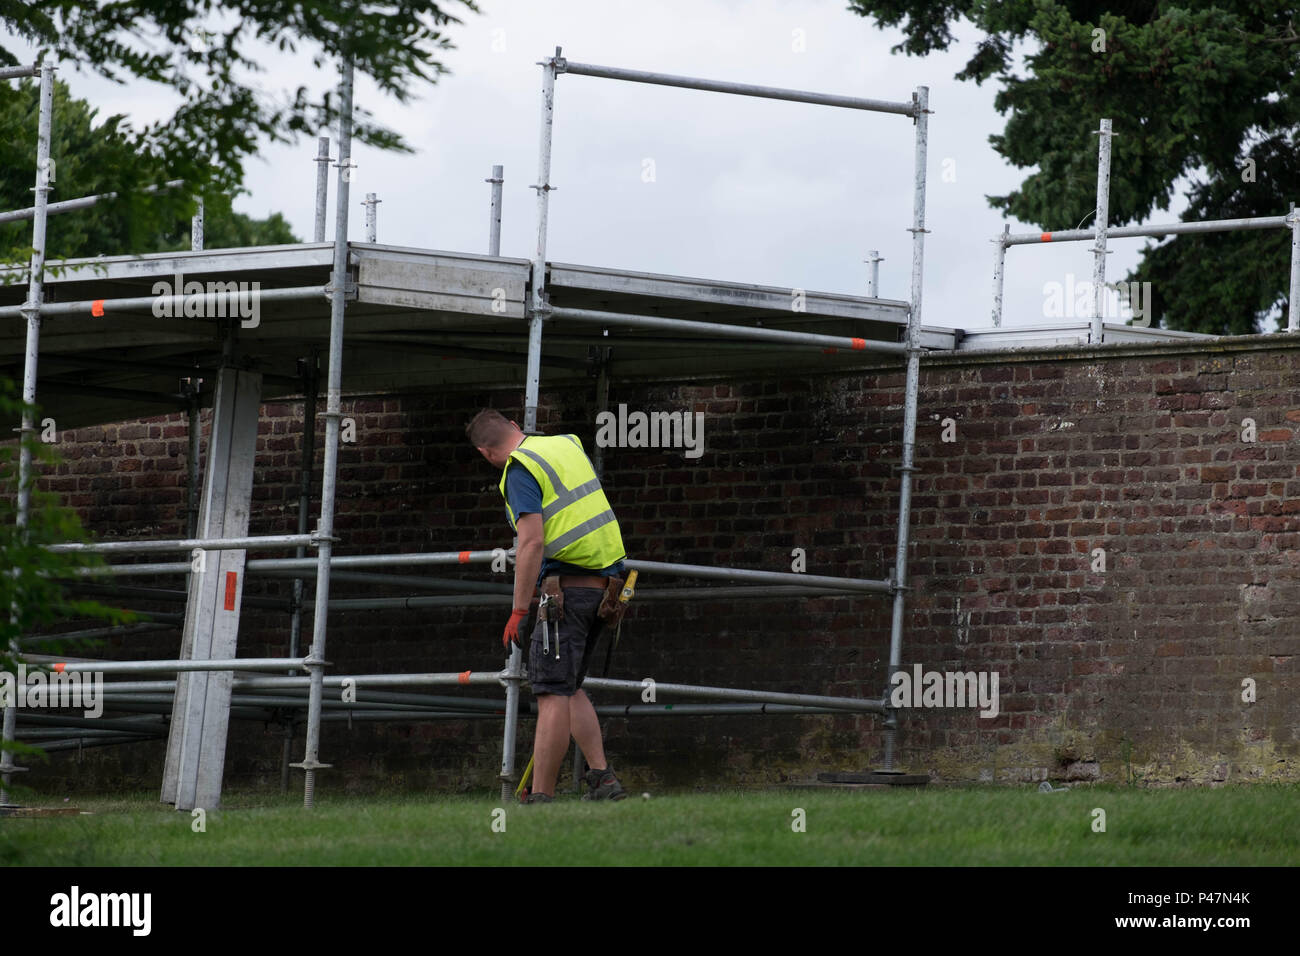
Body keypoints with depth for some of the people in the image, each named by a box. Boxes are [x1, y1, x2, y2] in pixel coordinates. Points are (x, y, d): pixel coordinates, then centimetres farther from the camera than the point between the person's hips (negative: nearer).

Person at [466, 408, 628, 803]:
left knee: (553, 695, -8)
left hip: (566, 586, -8)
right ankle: (602, 779, 8)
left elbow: (533, 541, -20)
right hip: (601, 583, 8)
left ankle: (541, 797, -10)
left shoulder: (520, 470, -10)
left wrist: (519, 611, -17)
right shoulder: (569, 445, 15)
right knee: (570, 689, 16)